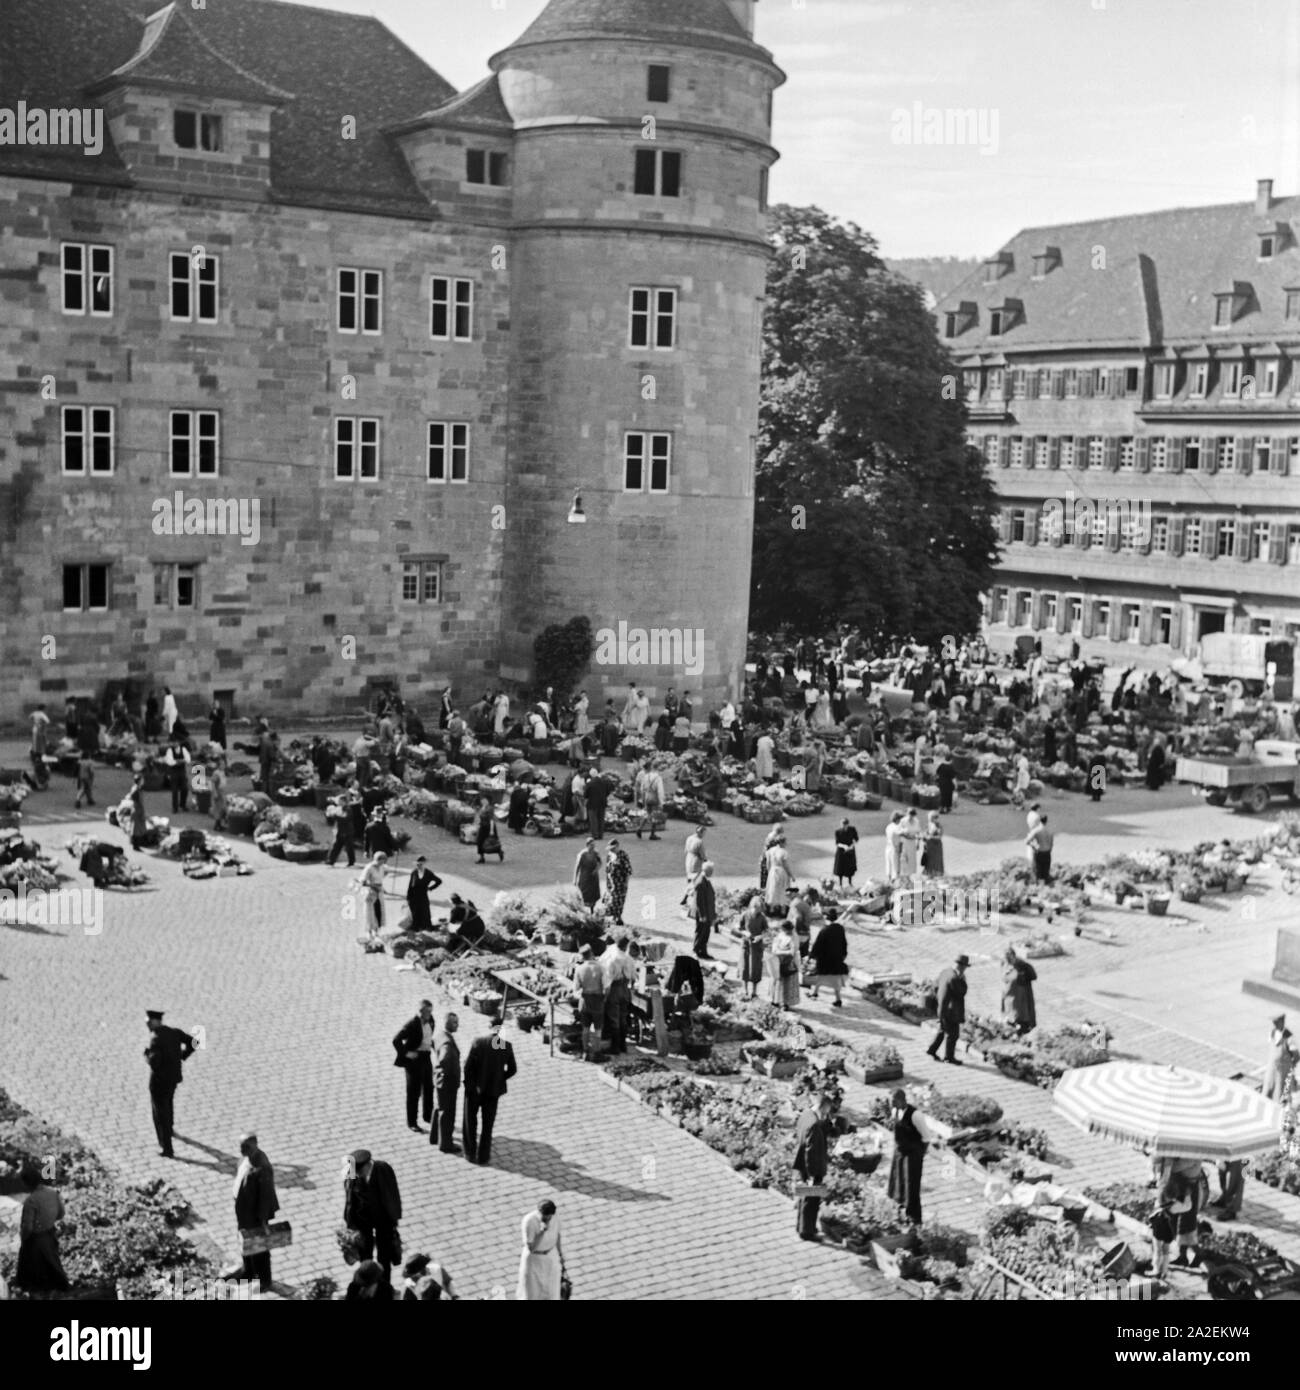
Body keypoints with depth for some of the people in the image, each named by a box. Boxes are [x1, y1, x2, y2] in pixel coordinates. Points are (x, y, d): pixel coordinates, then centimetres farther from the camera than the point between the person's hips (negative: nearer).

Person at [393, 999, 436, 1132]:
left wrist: (432, 1045, 8)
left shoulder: (430, 1021, 1)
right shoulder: (412, 1024, -21)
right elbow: (396, 1039, -21)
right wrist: (405, 1053, -19)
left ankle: (428, 1116, 36)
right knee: (414, 1091, 2)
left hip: (426, 1056, 7)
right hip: (415, 1058, -7)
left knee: (429, 1088, 19)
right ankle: (411, 1122, 13)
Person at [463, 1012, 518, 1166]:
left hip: (474, 1089, -2)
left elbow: (468, 1065, -18)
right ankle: (483, 1157, 21)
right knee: (487, 1125, 17)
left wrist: (468, 1082, -1)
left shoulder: (477, 1043, -19)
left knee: (470, 1122, 19)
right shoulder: (507, 1047, -11)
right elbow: (512, 1069, -3)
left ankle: (471, 1154, 26)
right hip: (494, 1090, 2)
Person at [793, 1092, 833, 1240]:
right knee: (811, 1200, 7)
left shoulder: (805, 1114, -2)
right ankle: (806, 1232, 21)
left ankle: (800, 1225, 41)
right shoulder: (814, 1125, -30)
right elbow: (810, 1151, -28)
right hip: (811, 1168, -9)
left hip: (801, 1165, 9)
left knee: (803, 1196, 25)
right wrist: (812, 1175, -22)